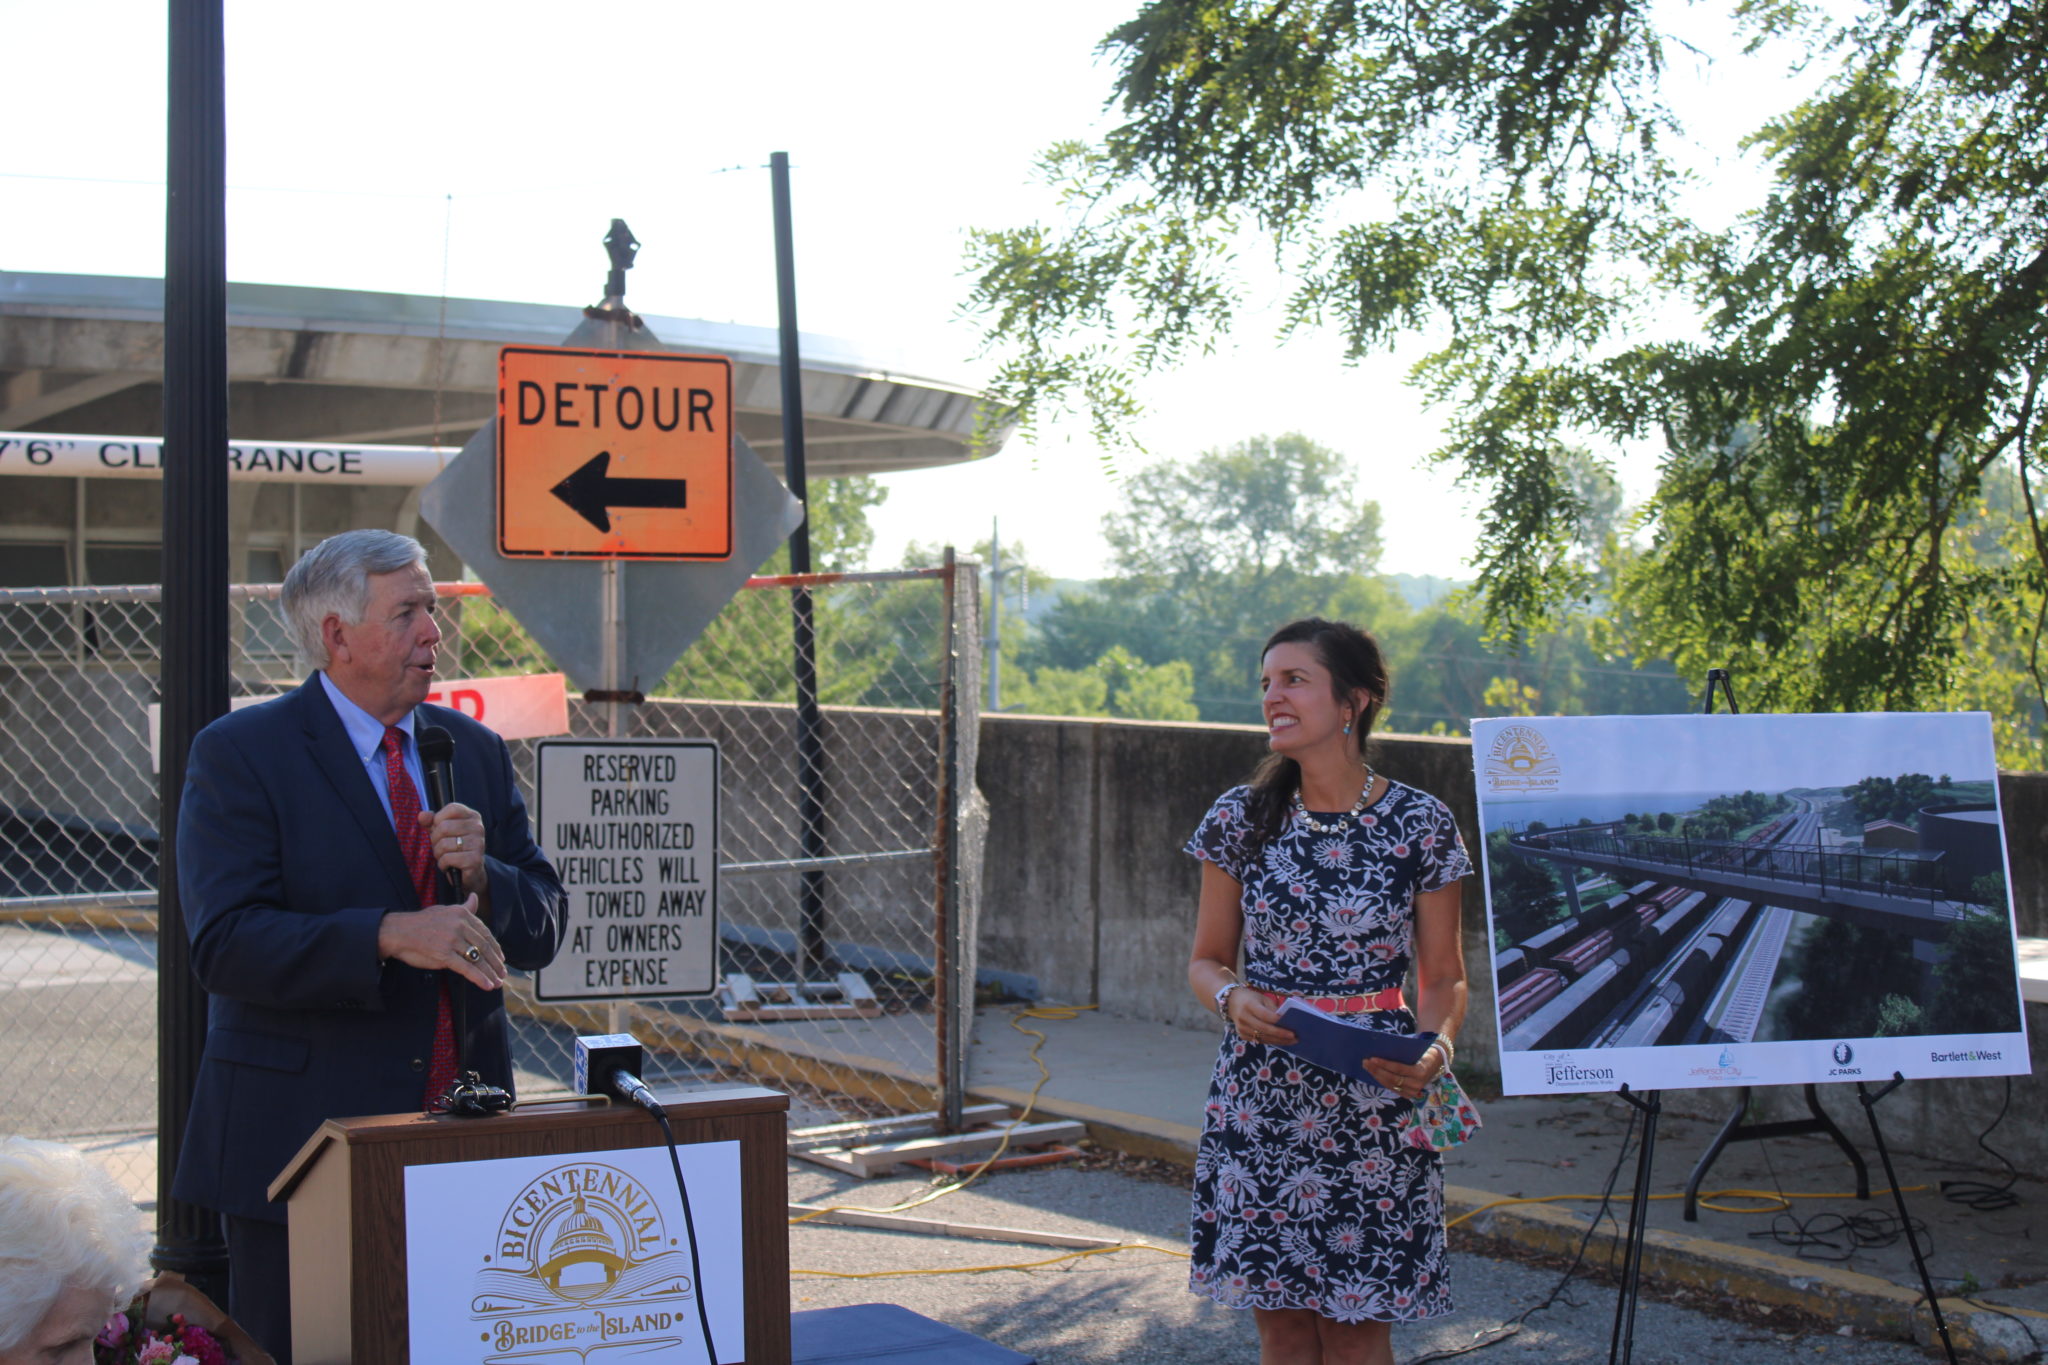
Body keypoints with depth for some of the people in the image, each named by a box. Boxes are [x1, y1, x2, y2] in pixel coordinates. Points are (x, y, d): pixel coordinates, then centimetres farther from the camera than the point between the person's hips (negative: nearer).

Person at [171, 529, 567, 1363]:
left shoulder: (475, 752, 12)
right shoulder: (239, 755, -5)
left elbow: (541, 930, 9)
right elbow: (224, 943, -17)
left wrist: (482, 876, -12)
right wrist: (387, 936, -27)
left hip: (464, 1137, 5)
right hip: (304, 1132, -5)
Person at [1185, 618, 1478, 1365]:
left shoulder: (1421, 824, -3)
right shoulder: (1240, 818, 2)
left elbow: (1443, 977, 3)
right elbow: (1206, 959, 9)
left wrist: (1435, 1048, -17)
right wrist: (1233, 999, -13)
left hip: (1376, 1099, -2)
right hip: (1260, 1097, 2)